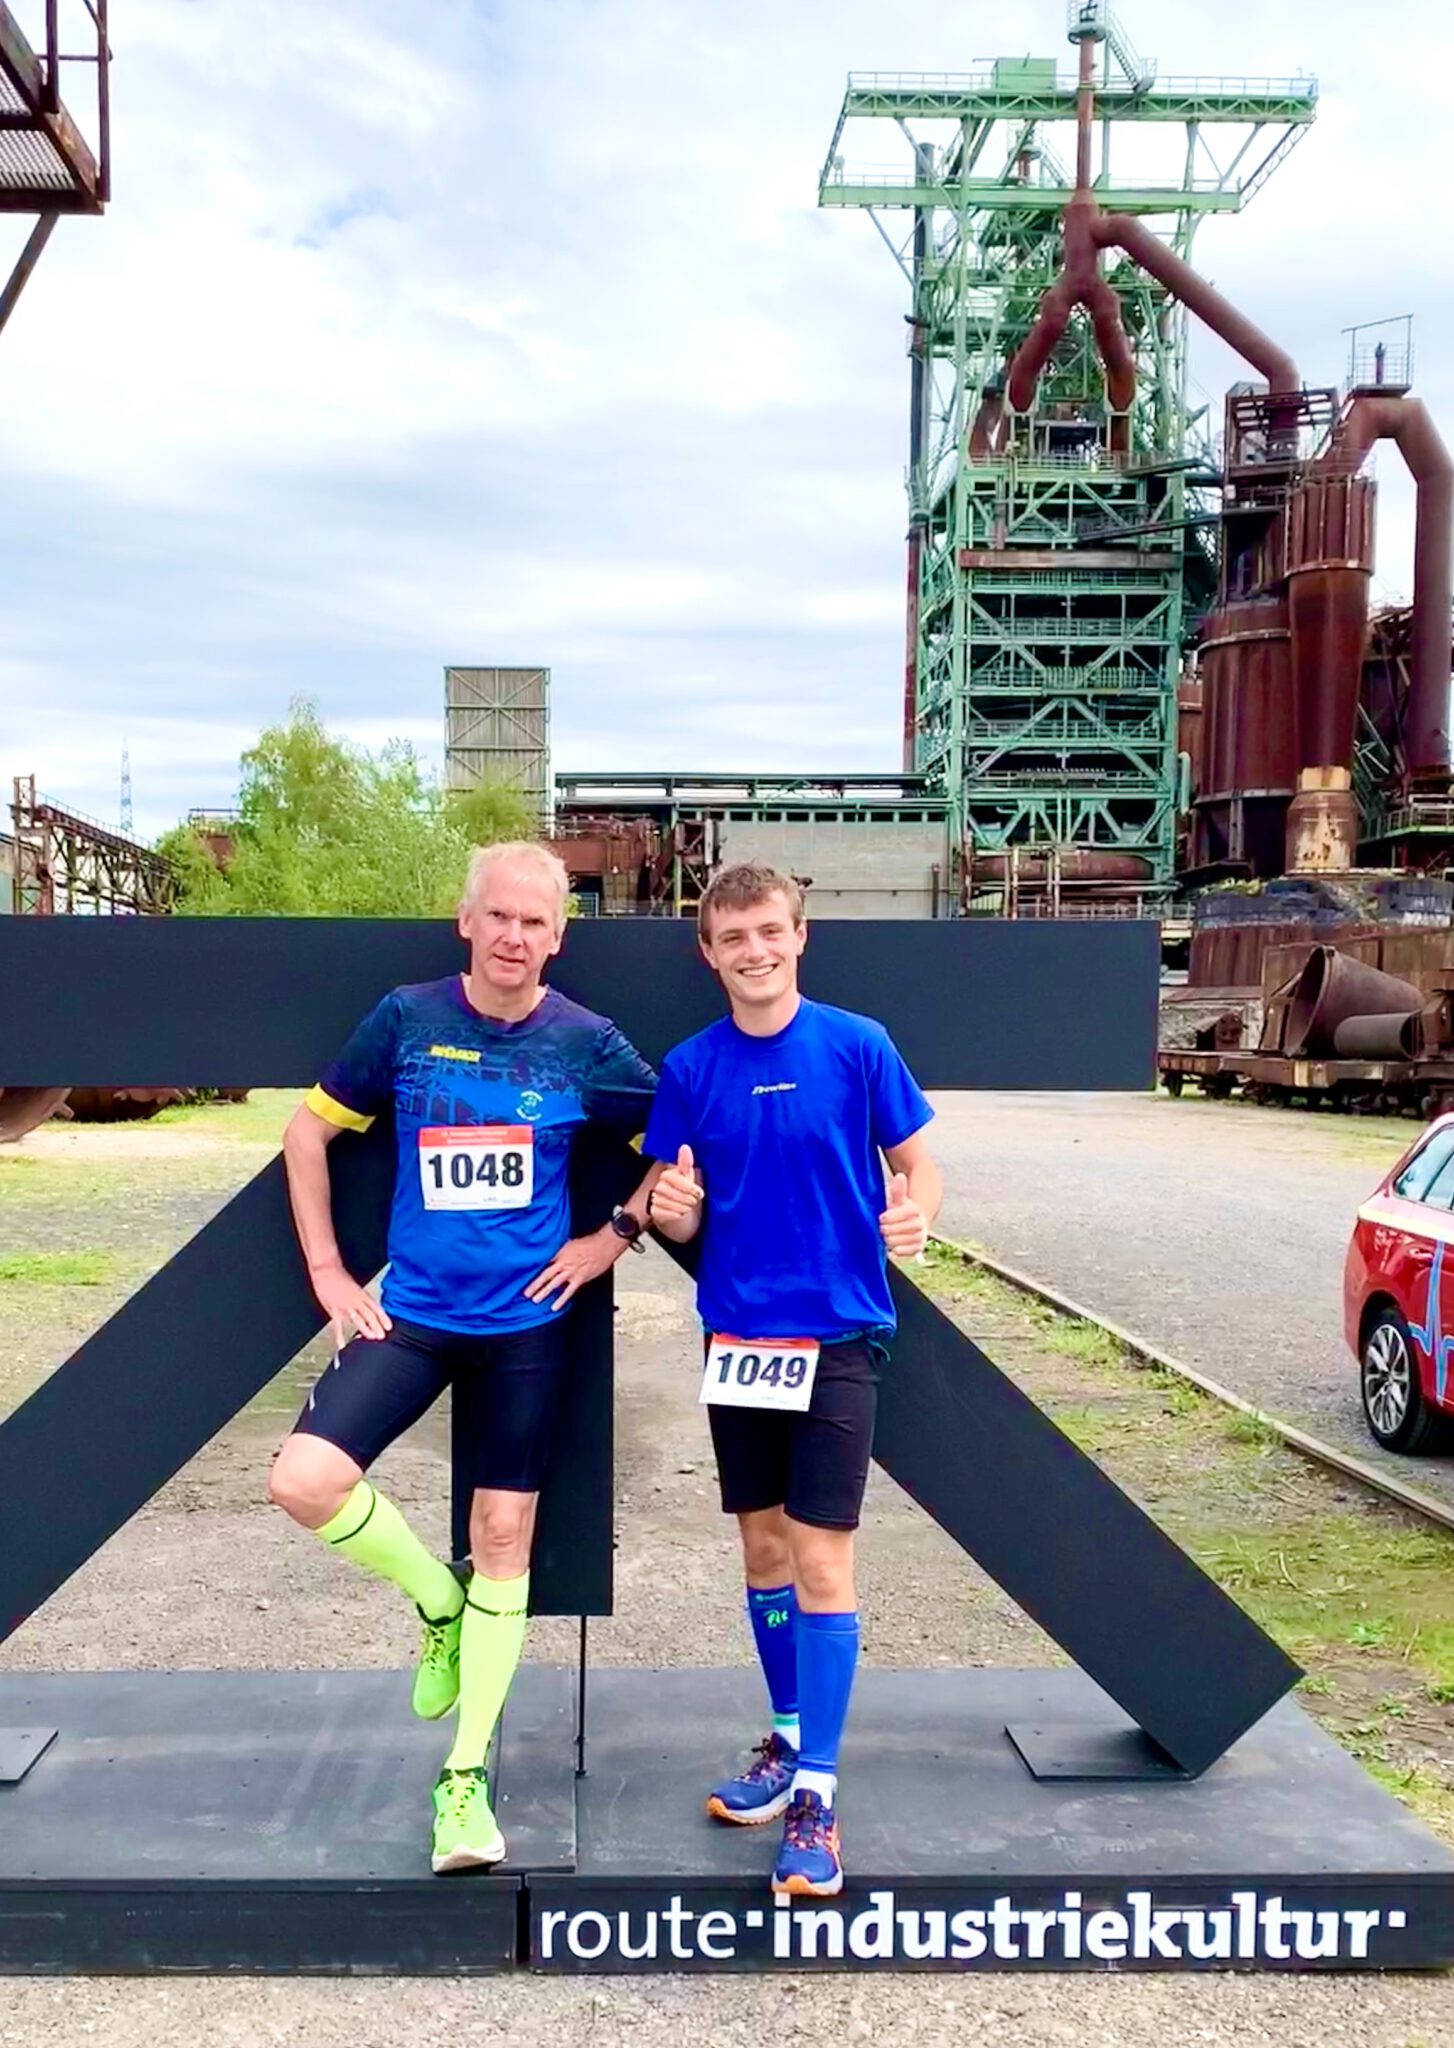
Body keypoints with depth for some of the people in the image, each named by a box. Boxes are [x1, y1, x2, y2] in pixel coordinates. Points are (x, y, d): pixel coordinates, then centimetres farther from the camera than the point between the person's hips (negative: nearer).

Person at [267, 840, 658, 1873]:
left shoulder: (585, 1042, -5)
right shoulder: (407, 1018, -4)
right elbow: (310, 1131, 6)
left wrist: (618, 1233, -5)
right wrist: (328, 1271, 0)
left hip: (527, 1320, -1)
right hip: (412, 1312, 1)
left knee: (504, 1541, 5)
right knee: (304, 1480, -17)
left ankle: (466, 1778, 20)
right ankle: (439, 1603, 13)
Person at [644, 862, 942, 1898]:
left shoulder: (858, 1046, -6)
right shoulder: (690, 1067, 2)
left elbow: (918, 1165, -1)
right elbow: (681, 1218, 6)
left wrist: (915, 1213, -23)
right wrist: (670, 1206, -17)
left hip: (838, 1334, -4)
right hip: (738, 1335, 4)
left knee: (820, 1559, -5)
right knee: (764, 1547, 15)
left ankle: (815, 1796, 3)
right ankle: (788, 1740, 33)